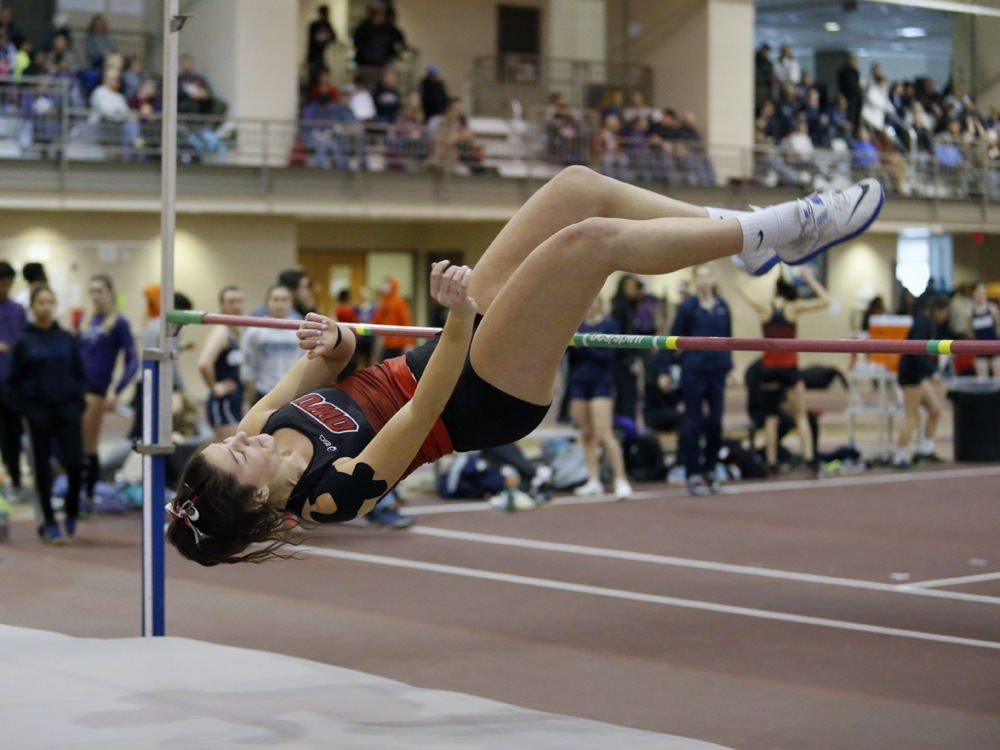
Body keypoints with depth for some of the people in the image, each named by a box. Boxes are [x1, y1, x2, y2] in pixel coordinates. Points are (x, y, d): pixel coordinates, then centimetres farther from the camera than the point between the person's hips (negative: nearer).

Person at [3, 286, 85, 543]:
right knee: (43, 468, 4)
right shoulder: (24, 342, 0)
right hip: (38, 412, -1)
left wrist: (78, 402, -3)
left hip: (67, 409, 1)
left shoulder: (68, 339, 4)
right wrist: (24, 408, -8)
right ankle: (49, 524, 13)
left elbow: (80, 374, 9)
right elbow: (13, 381, 2)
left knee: (75, 462, -10)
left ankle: (71, 512, 15)